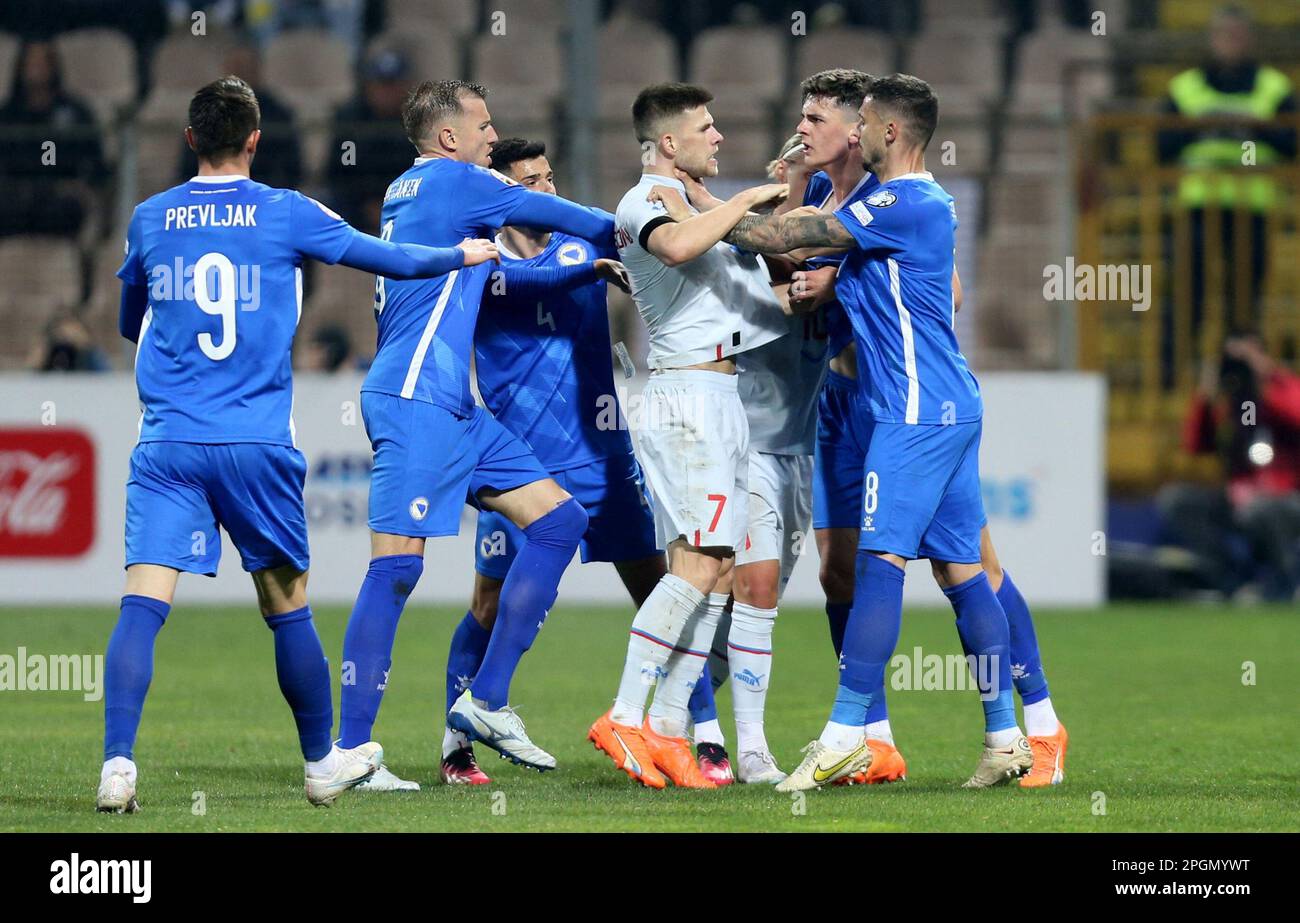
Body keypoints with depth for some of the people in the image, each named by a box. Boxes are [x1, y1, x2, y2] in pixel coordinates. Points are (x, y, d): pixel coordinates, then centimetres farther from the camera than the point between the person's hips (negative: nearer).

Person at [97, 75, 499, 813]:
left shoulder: (150, 219, 8)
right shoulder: (286, 215, 0)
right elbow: (390, 259, 10)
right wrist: (465, 256, 29)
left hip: (168, 443, 1)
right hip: (258, 444, -1)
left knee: (143, 604, -8)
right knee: (288, 610, 12)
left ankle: (118, 764, -22)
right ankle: (322, 762, 25)